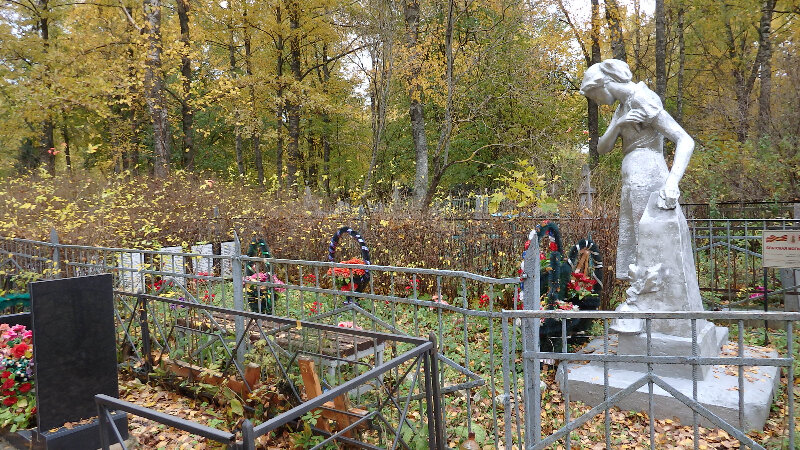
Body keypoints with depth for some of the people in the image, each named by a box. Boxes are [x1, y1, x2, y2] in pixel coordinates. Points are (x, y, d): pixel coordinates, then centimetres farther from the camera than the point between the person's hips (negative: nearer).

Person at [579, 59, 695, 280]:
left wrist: (672, 181, -33)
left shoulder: (642, 100, -11)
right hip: (633, 185, 9)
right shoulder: (623, 106, 17)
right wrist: (618, 124, -9)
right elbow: (603, 148, 11)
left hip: (646, 178, -9)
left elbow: (685, 141, -18)